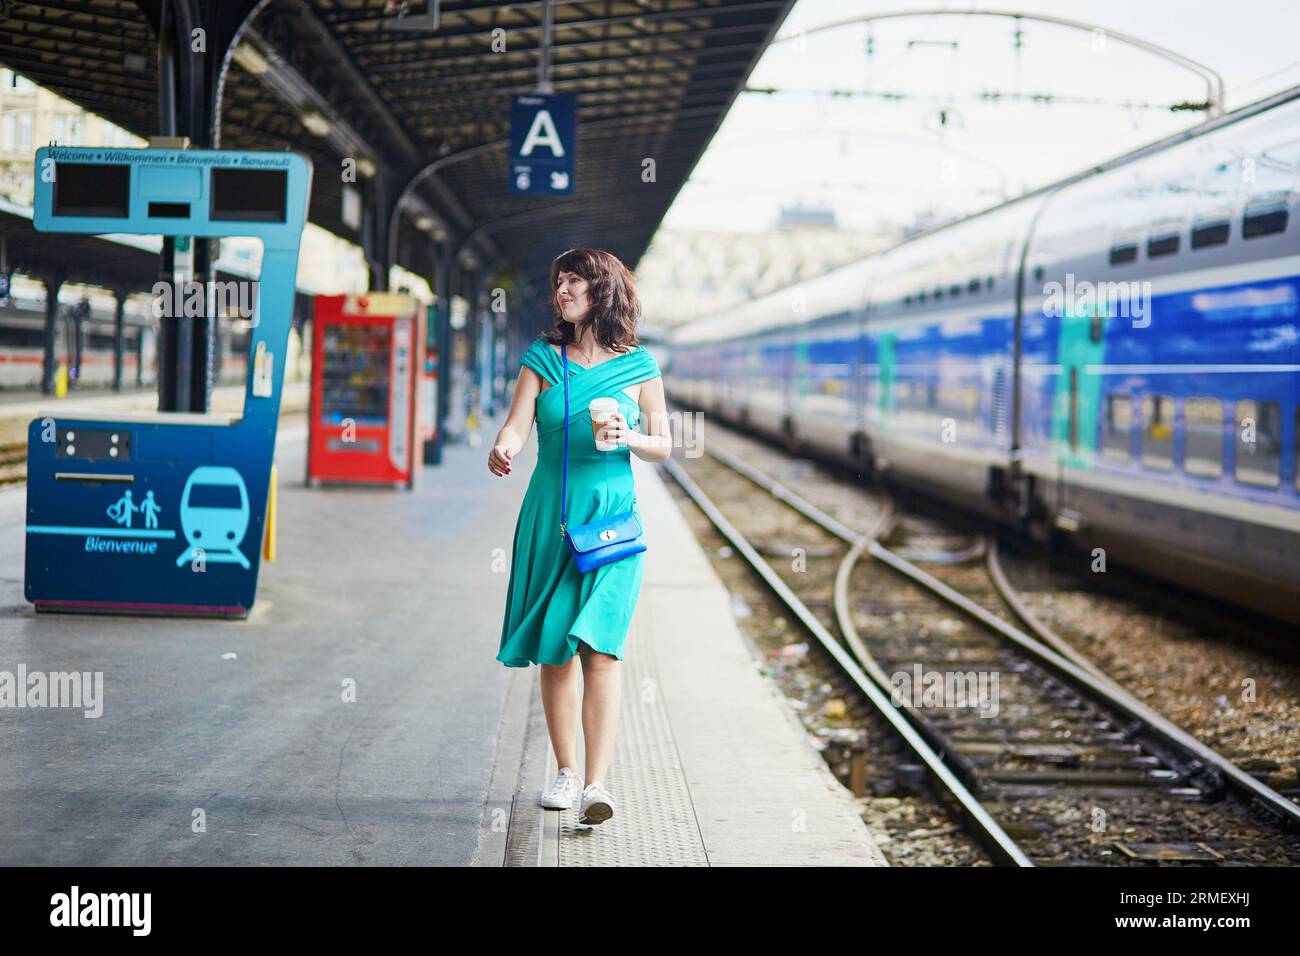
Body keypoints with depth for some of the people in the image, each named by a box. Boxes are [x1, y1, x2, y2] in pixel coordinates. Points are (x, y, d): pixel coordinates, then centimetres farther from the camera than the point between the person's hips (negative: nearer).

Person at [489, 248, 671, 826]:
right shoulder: (542, 357, 6)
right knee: (554, 651, 6)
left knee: (599, 647, -14)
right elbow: (517, 424, -6)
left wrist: (627, 438, -12)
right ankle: (567, 771, 21)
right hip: (549, 517, 2)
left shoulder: (638, 365, 4)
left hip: (610, 516, -2)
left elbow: (663, 447, 9)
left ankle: (597, 784, -18)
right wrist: (501, 450, -28)